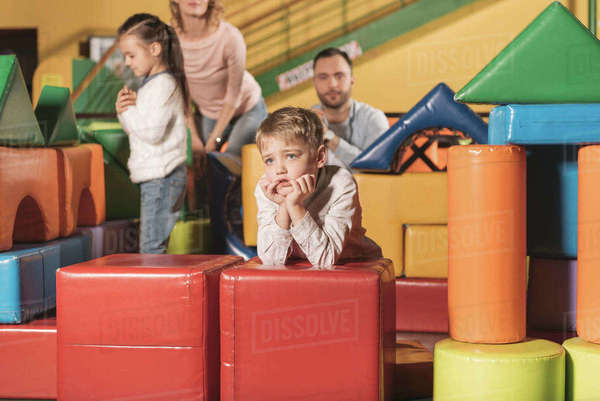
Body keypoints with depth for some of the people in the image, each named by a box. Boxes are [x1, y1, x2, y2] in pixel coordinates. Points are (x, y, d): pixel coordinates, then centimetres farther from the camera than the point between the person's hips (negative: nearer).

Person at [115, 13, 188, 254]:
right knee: (154, 245, 13)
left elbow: (152, 131, -25)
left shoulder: (163, 84, -15)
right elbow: (136, 127, 22)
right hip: (157, 177, 10)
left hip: (161, 177, -10)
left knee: (151, 248, -9)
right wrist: (125, 111, 2)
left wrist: (128, 111, -11)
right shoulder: (152, 83, 17)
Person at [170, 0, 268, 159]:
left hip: (246, 109, -3)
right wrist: (193, 136, -7)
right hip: (210, 114, 3)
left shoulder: (230, 37, -31)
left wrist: (214, 140, -15)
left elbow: (234, 94, -20)